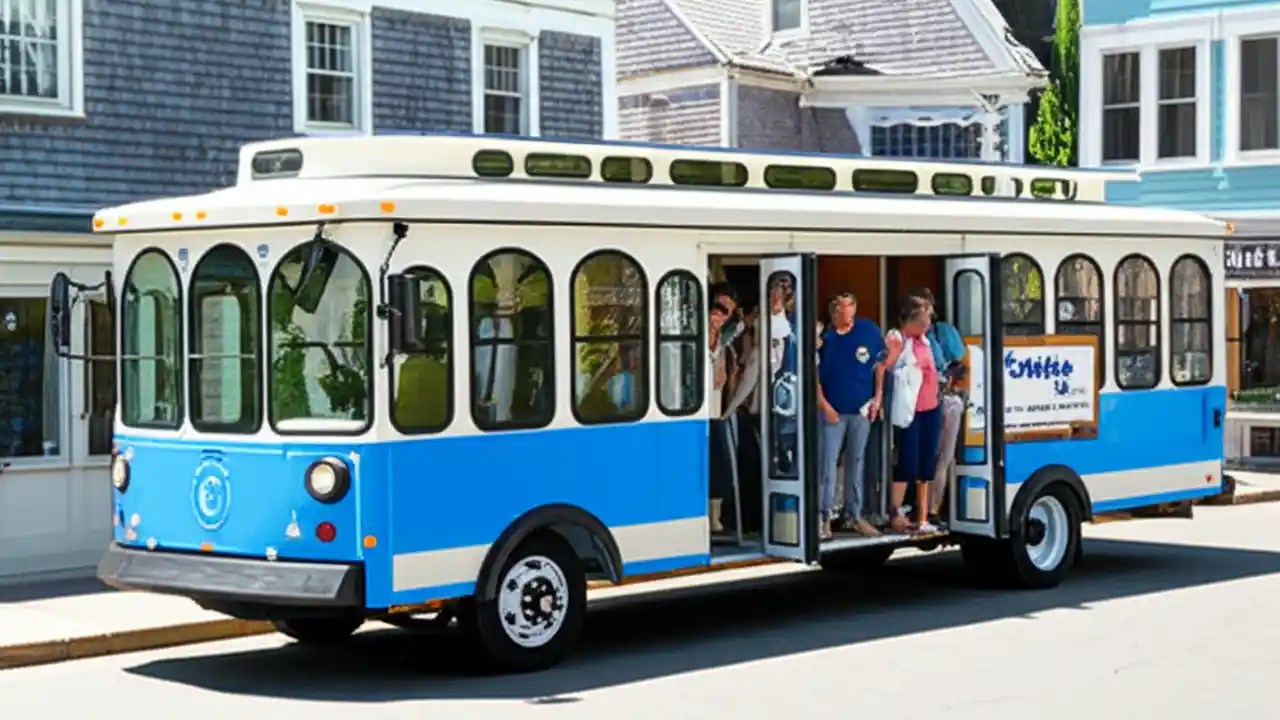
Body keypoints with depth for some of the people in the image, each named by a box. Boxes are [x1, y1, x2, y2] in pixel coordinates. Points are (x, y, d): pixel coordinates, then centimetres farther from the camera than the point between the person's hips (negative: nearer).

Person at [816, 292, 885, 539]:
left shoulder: (868, 330, -5)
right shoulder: (823, 336, -10)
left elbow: (880, 363, 6)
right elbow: (813, 373, -4)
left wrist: (878, 397, 2)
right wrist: (824, 405, -9)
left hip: (862, 408, 2)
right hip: (833, 410, -2)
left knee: (856, 461, 12)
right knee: (828, 462, -4)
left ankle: (853, 515, 22)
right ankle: (824, 517, -1)